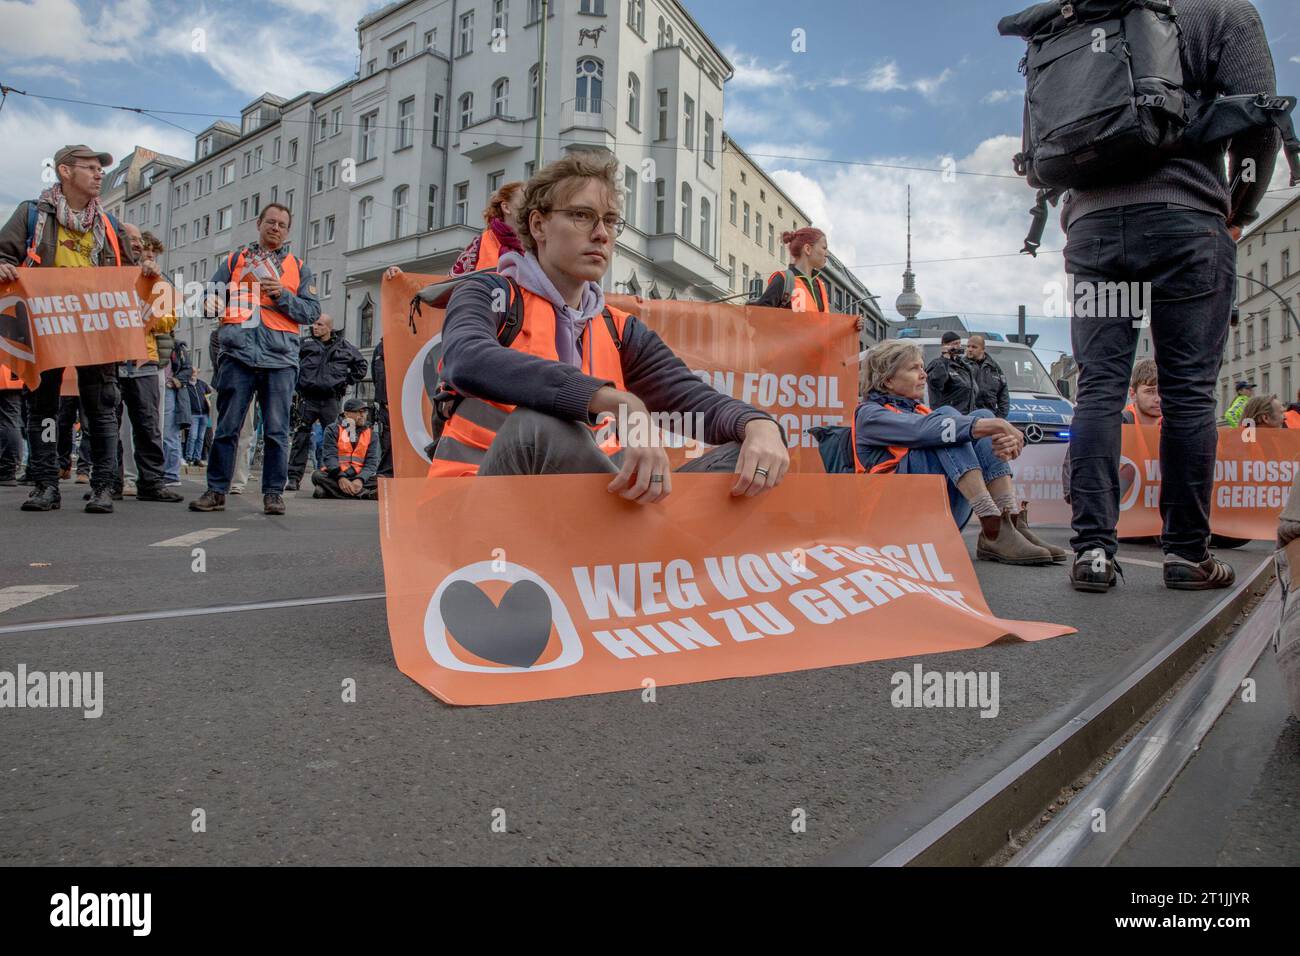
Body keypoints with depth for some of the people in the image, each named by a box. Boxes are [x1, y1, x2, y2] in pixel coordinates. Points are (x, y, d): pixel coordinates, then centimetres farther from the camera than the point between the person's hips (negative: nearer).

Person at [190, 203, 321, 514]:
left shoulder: (299, 268, 17)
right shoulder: (235, 260, 18)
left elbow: (312, 312, 7)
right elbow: (211, 298, 16)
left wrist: (282, 295, -6)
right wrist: (212, 305, -6)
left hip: (280, 358, 0)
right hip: (239, 353, 0)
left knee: (277, 430, 0)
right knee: (227, 427, 1)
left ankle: (273, 493, 7)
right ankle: (216, 491, 8)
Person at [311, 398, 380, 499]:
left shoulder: (371, 434, 9)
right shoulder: (333, 429, 5)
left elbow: (371, 462, -2)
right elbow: (330, 456, -8)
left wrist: (360, 479, -23)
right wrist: (340, 477, -27)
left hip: (360, 477, 1)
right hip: (335, 475, -1)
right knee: (317, 475, -32)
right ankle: (366, 494, -40)